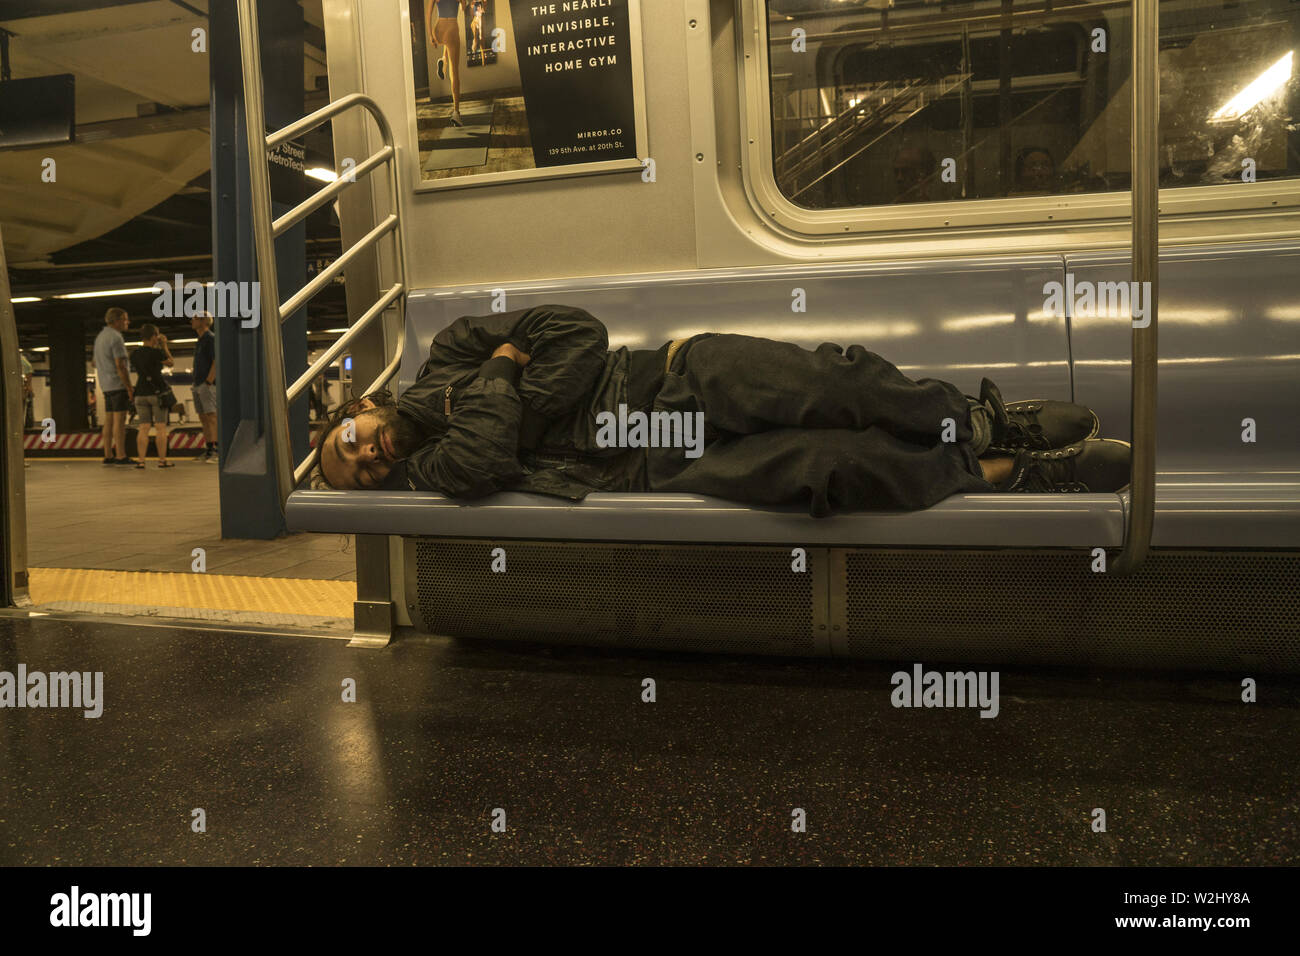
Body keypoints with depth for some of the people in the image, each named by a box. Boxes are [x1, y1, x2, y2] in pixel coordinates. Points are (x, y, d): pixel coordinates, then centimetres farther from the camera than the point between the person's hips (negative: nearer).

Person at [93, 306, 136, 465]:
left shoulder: (100, 336, 17)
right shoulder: (116, 337, -13)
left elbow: (97, 363, 21)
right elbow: (120, 365, -18)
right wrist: (129, 388, -16)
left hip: (106, 385, 9)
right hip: (118, 384, -9)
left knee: (109, 420, 9)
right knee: (119, 419, -8)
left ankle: (108, 455, 10)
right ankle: (121, 456, -8)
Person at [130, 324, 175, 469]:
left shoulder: (134, 354, 7)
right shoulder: (156, 352, -10)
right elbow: (171, 363, 5)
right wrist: (164, 346, 11)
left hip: (141, 393, 5)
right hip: (158, 392, -5)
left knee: (143, 428, 6)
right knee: (161, 427, -1)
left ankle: (141, 461, 1)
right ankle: (162, 460, 0)